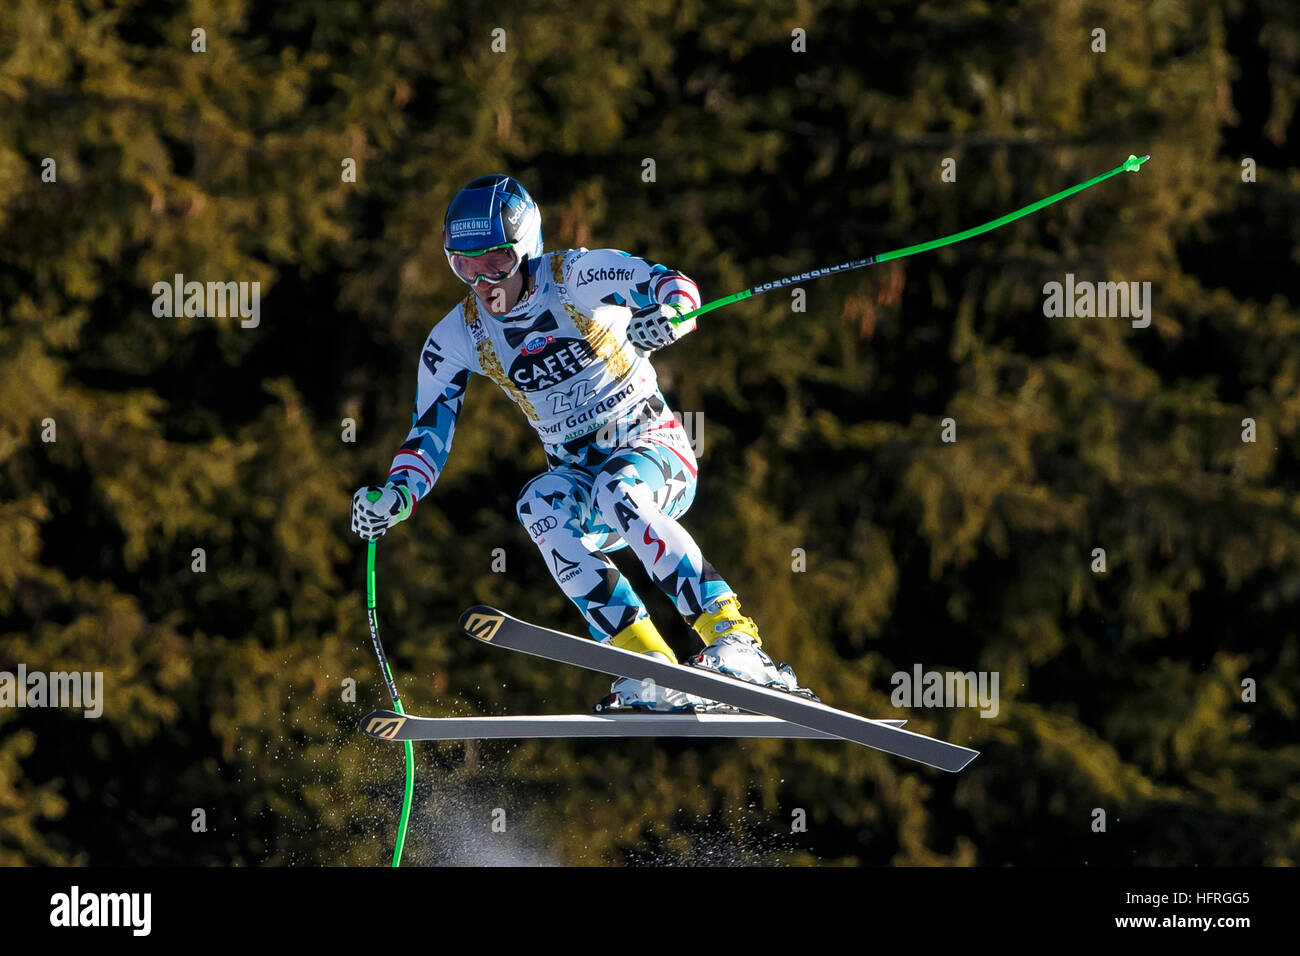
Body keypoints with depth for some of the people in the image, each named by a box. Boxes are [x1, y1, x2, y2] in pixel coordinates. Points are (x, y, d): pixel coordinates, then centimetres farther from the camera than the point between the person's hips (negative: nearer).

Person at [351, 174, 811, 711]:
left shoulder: (575, 276, -13)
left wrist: (667, 317, -45)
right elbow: (429, 435, 3)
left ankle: (734, 641, -40)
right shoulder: (457, 339, -1)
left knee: (616, 492, -37)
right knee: (538, 505, -30)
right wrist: (397, 495, -17)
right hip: (577, 474, 4)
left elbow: (673, 287, -21)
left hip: (654, 450, -4)